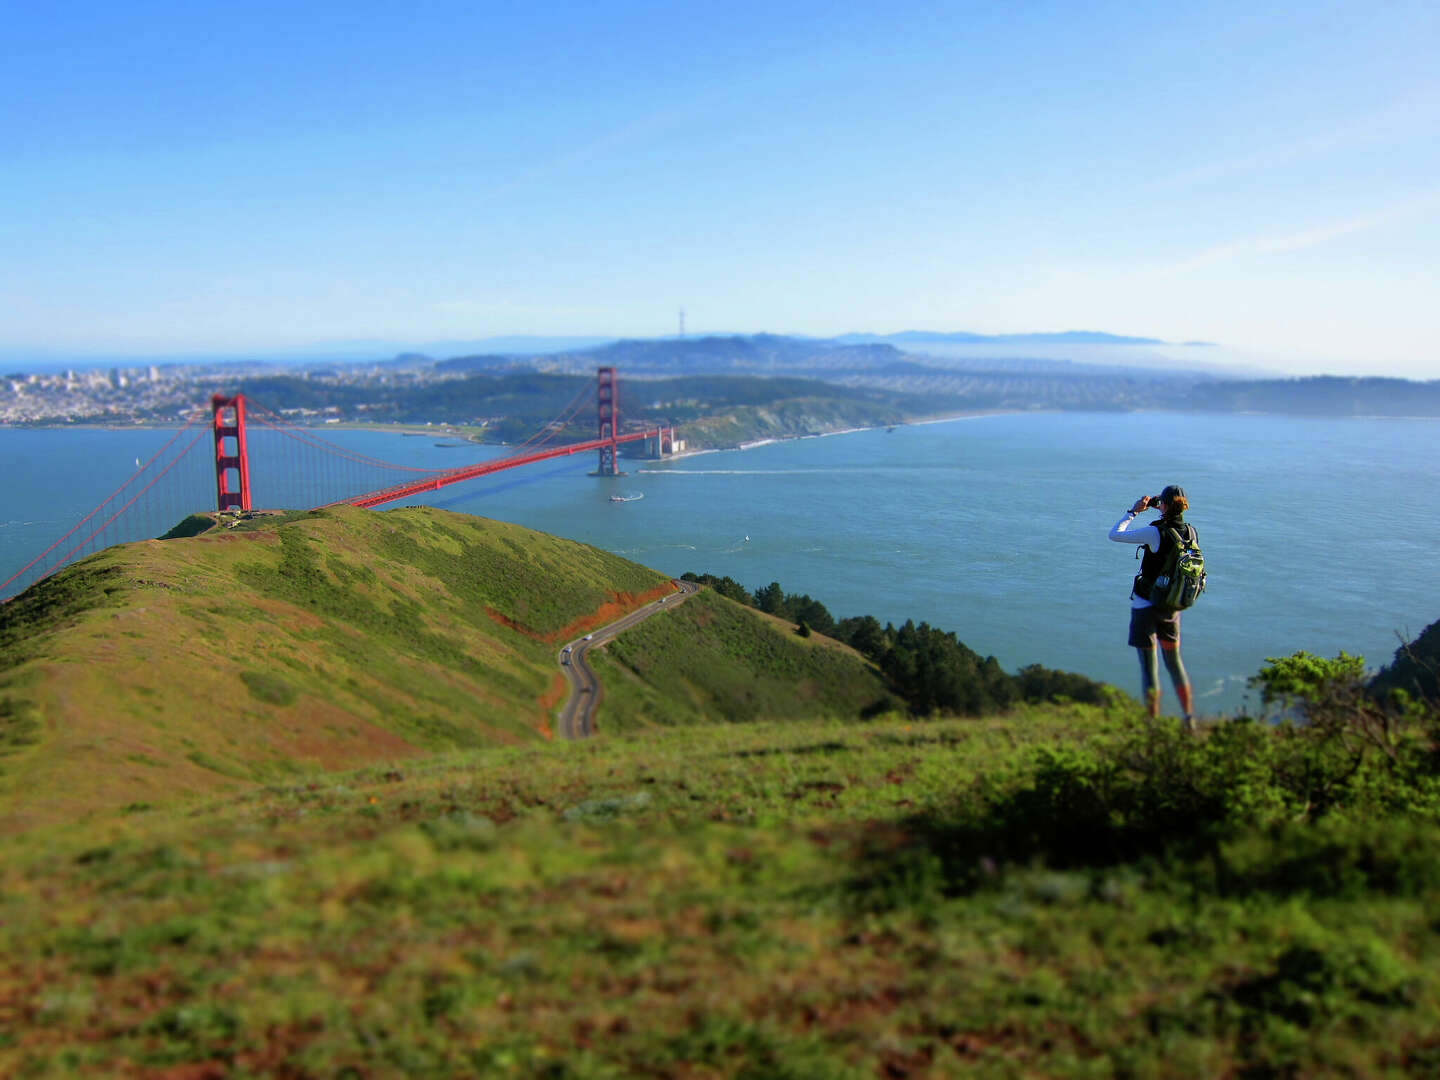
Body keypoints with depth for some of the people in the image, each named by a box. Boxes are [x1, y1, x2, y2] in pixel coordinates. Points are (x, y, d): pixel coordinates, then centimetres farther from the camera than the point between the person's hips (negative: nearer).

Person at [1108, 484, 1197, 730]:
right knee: (1174, 661, 19)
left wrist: (1134, 511, -6)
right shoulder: (1191, 531, -2)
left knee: (1149, 664, 3)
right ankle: (1190, 719, 22)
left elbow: (1115, 534, -16)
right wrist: (1163, 514, 12)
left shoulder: (1155, 532, -21)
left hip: (1146, 605, -6)